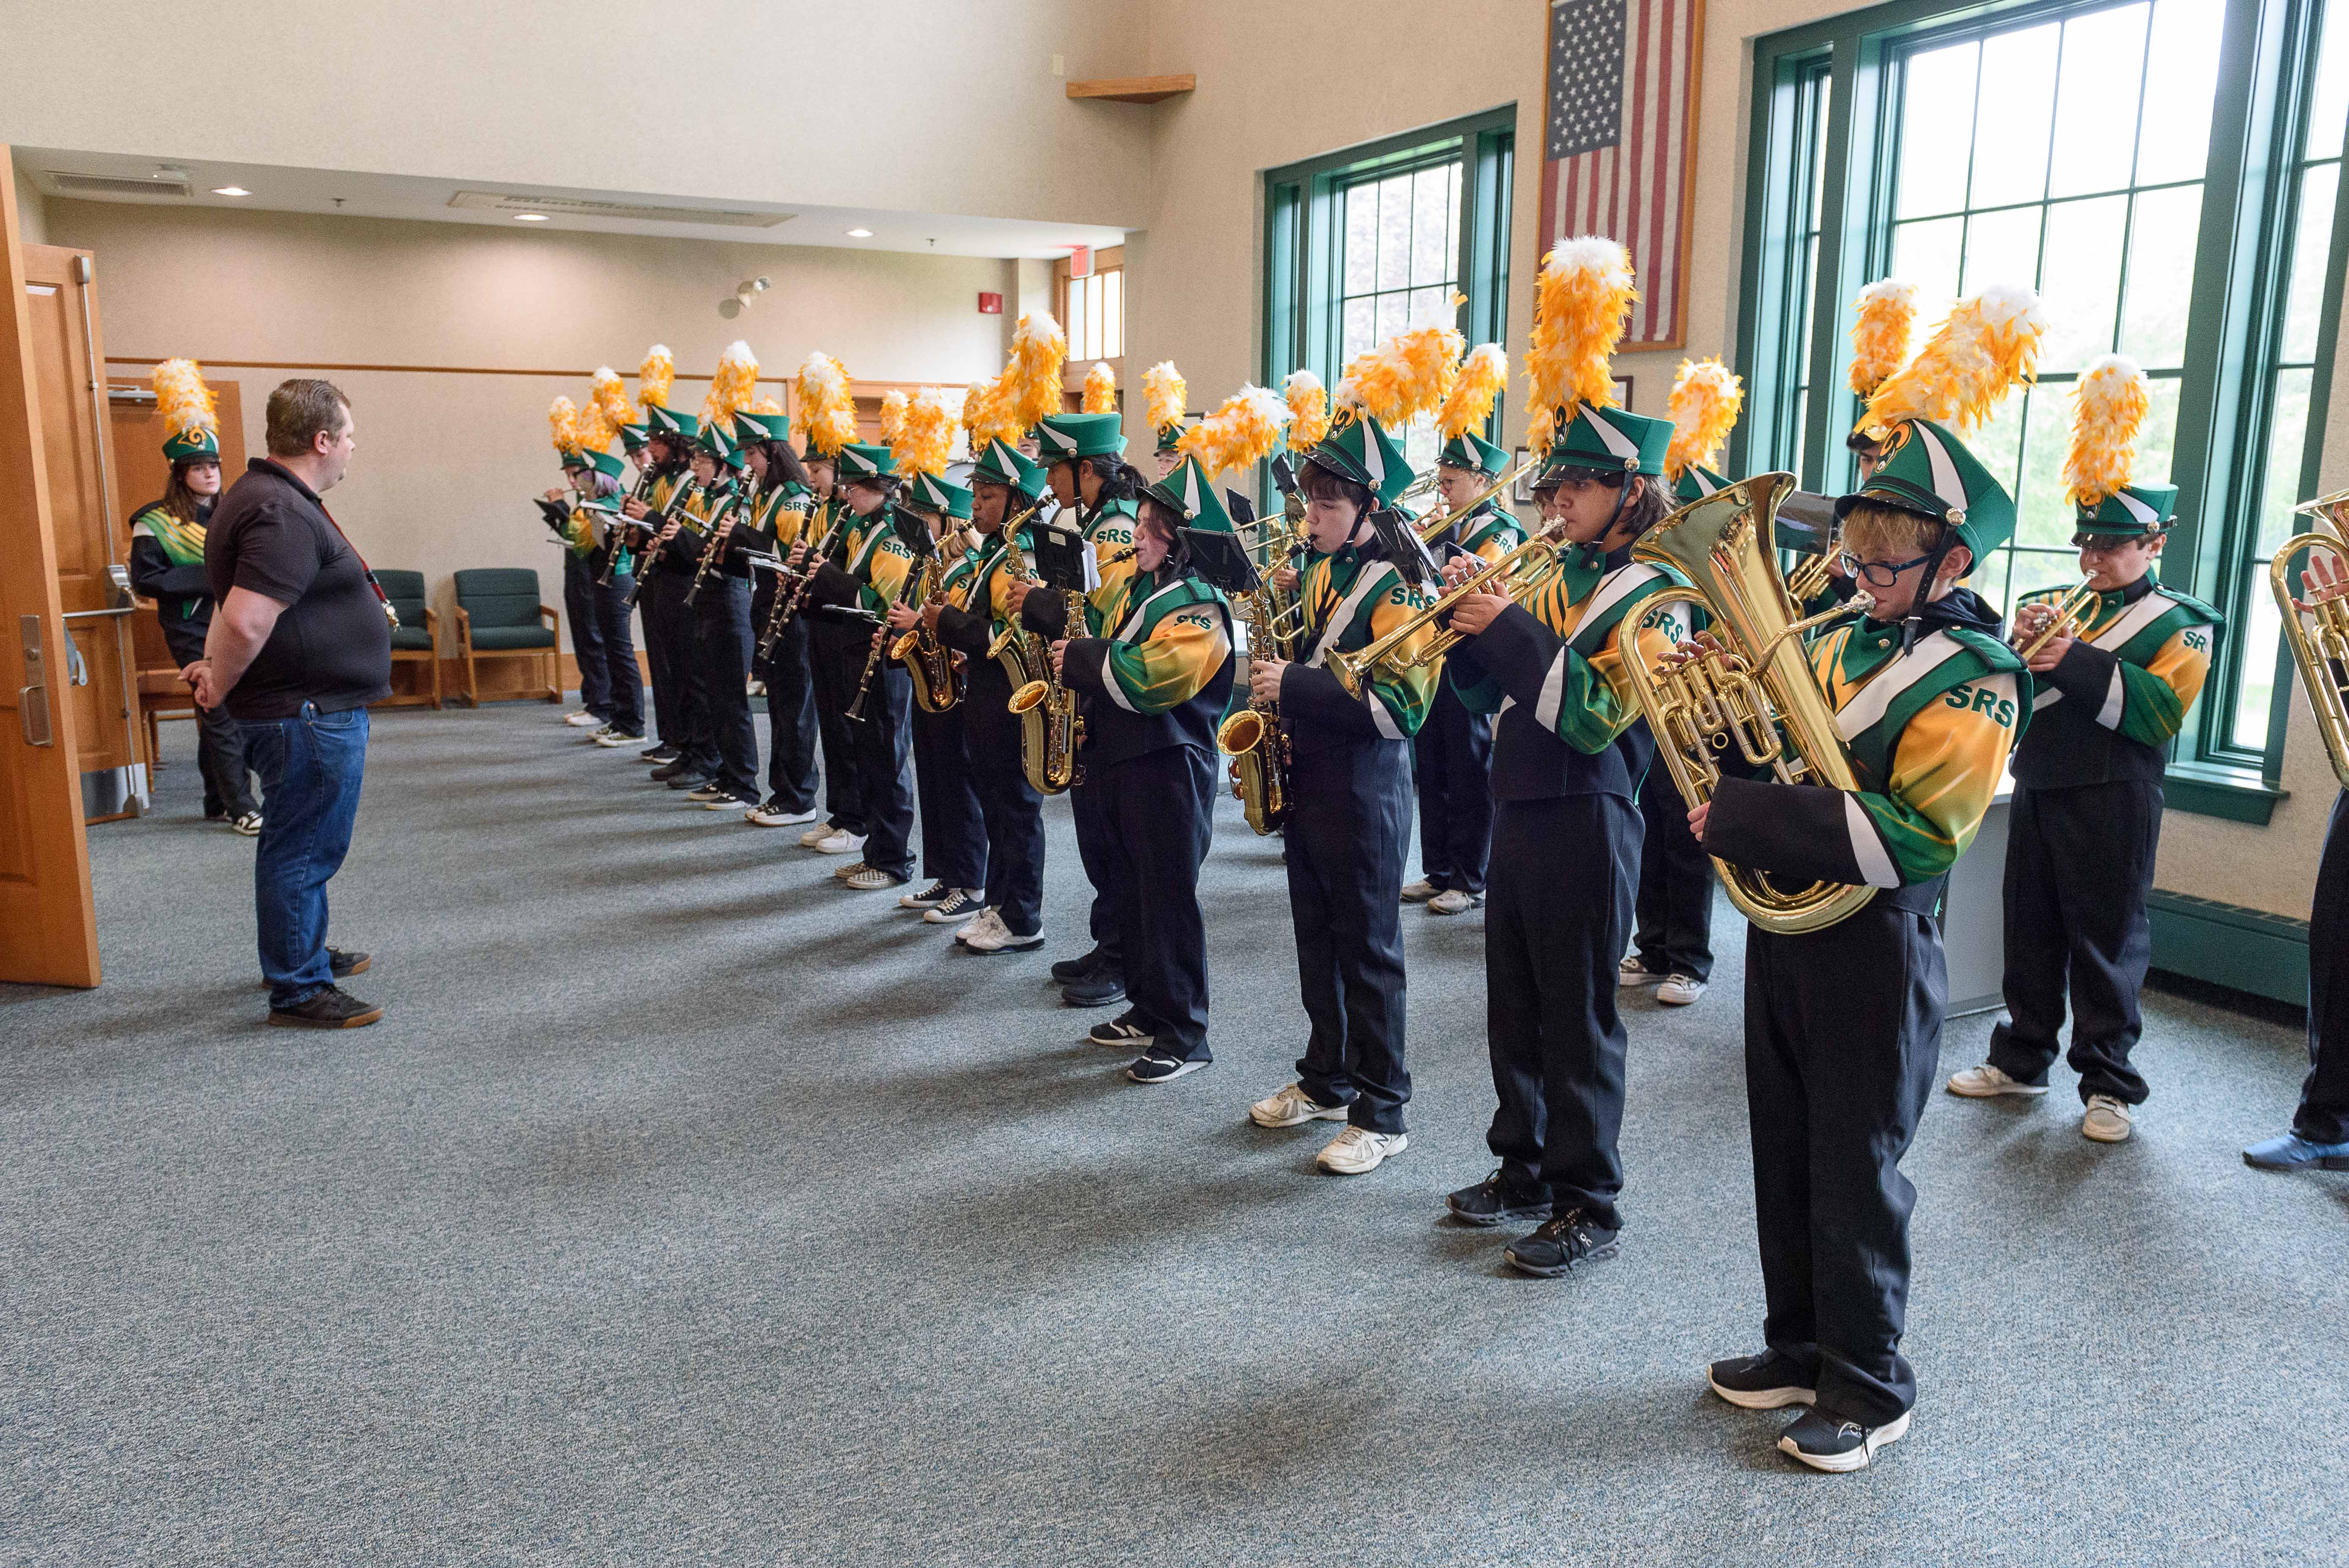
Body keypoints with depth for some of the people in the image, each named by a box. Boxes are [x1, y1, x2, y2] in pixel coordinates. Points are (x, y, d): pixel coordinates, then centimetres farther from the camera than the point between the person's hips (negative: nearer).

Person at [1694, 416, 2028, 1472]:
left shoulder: (1974, 684, -14)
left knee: (1856, 1175, 3)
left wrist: (1742, 820, -26)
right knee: (1785, 1156, 16)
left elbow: (1907, 839, -24)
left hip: (1873, 954, -7)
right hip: (1787, 928, 8)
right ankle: (1801, 1349, 32)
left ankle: (1868, 1389, 21)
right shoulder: (1848, 643, 10)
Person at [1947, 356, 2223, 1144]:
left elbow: (2157, 710, -16)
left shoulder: (2179, 623, -1)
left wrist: (2074, 660, -23)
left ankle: (2109, 1084, 10)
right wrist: (2022, 643, -9)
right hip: (2038, 785, 6)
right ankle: (2021, 1057, 23)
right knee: (2030, 929, 11)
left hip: (2111, 801, -6)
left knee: (2106, 939, 1)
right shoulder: (2067, 607, 15)